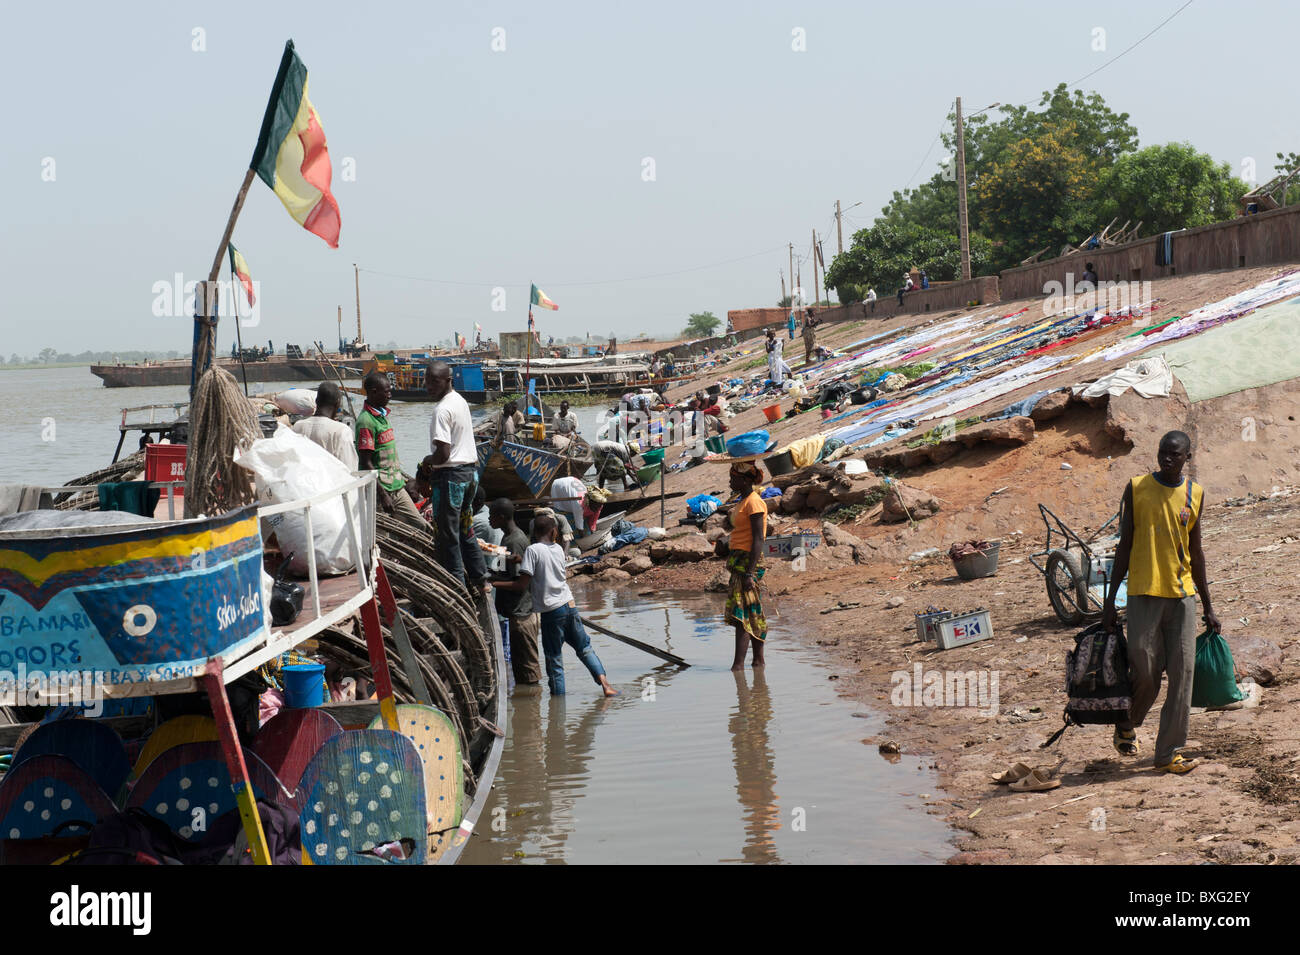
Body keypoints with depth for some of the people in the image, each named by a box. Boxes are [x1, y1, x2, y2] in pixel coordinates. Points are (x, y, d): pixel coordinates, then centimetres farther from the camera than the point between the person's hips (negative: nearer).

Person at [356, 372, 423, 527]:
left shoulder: (382, 414, 13)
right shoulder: (366, 421, -17)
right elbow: (366, 464, -20)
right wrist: (383, 496, -22)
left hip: (397, 488, 9)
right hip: (381, 490, -9)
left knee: (420, 526, 8)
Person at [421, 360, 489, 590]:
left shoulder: (442, 410, -20)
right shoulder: (460, 400, 10)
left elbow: (442, 454, -26)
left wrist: (427, 460, -6)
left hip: (450, 475, -10)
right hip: (470, 469, 10)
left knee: (447, 534, 0)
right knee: (465, 530, 21)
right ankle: (478, 578, 27)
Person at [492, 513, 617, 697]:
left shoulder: (533, 550, -9)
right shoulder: (558, 549, 8)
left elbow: (522, 584, -12)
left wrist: (494, 583, -5)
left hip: (551, 611, -5)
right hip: (569, 605, 5)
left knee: (554, 660, 0)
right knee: (584, 648, 18)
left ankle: (559, 697, 0)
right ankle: (604, 683, 7)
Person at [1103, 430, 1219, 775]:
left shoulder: (1195, 494, 7)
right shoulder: (1137, 488, -1)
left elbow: (1195, 552, 14)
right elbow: (1124, 546, 2)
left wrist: (1208, 606, 15)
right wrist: (1110, 600, 0)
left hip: (1182, 595, 3)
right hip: (1144, 593, -3)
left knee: (1182, 675, -2)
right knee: (1145, 672, -3)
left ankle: (1169, 752, 5)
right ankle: (1127, 724, 27)